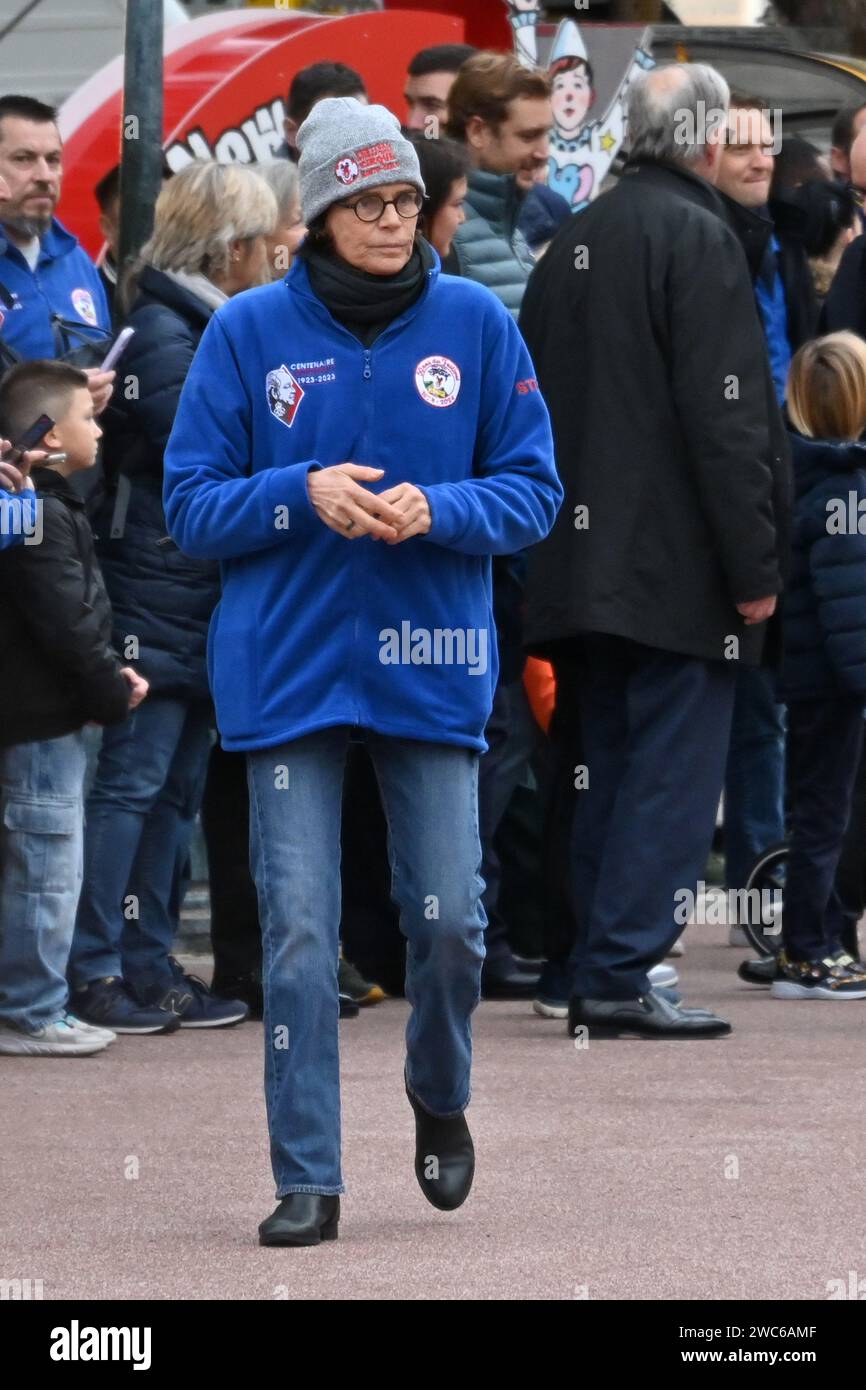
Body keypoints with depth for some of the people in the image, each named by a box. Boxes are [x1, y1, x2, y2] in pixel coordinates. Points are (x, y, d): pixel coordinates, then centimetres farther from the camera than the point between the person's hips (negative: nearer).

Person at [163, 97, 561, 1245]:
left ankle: (441, 1098, 30)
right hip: (288, 667, 0)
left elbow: (535, 490, 4)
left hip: (431, 666, 1)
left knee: (449, 920, 0)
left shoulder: (475, 324, 2)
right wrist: (303, 496, -16)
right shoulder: (248, 332, 0)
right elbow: (192, 506, 2)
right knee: (298, 935, -2)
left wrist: (436, 509, -15)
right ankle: (308, 1180, 5)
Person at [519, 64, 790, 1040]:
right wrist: (755, 565, -14)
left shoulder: (576, 243, 13)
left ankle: (596, 975, 13)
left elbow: (536, 407, 16)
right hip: (678, 564, -8)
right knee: (674, 772, -5)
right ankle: (621, 973, -9)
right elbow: (725, 418, -17)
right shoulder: (697, 237, -11)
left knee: (613, 767, 13)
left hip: (587, 561, 8)